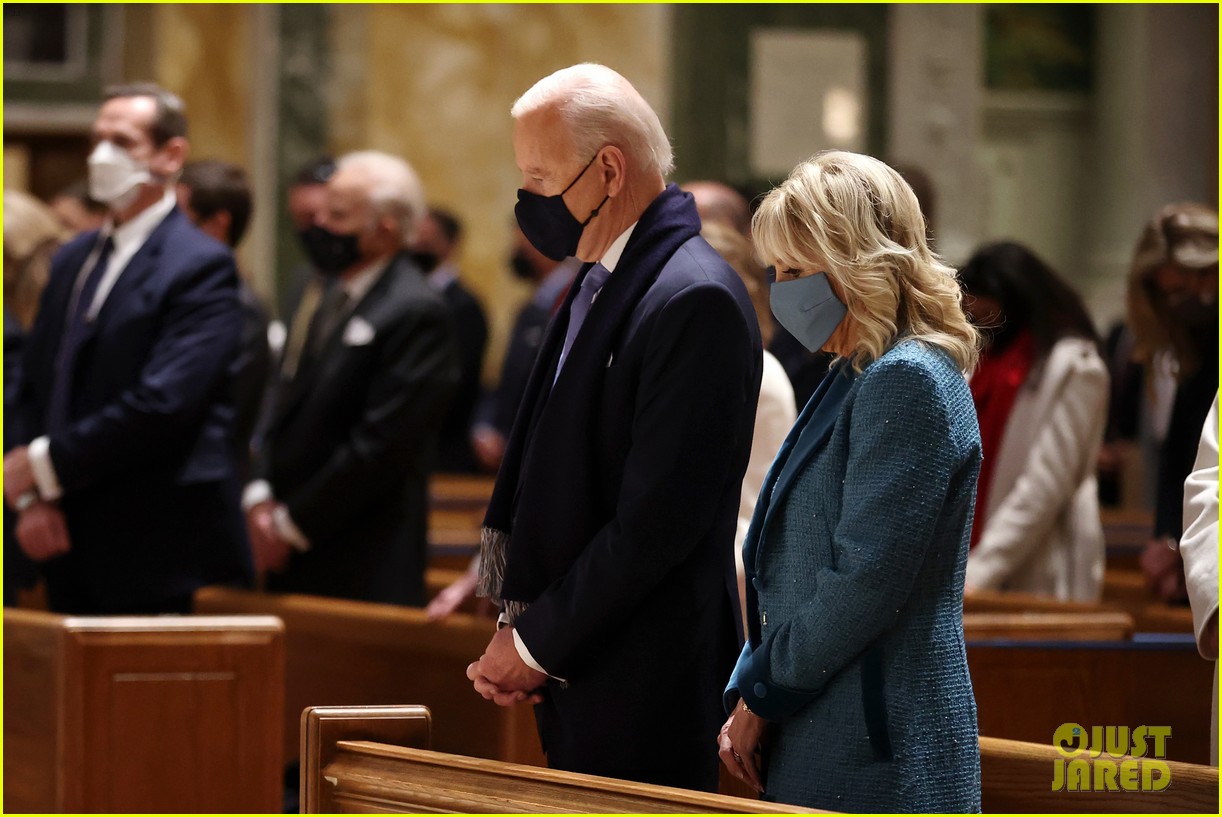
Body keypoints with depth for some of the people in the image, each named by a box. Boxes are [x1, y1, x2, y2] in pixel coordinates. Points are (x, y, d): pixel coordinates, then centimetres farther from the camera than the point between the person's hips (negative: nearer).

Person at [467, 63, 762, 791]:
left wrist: (535, 645, -13)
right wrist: (522, 633, 4)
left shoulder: (697, 300, -17)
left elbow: (657, 519, -20)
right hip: (574, 676, 8)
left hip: (643, 692, -8)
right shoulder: (599, 283, 12)